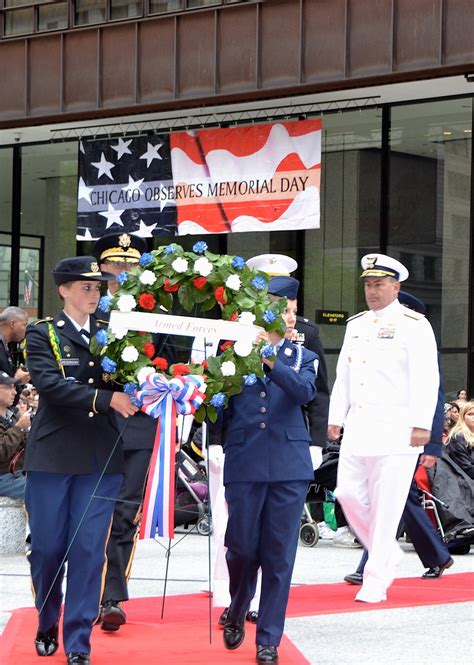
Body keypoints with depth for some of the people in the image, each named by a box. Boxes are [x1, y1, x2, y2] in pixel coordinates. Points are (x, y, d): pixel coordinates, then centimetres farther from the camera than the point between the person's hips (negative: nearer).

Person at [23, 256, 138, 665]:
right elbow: (48, 383, -15)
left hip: (101, 458, 2)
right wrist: (104, 398, -23)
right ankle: (47, 625, 28)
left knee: (89, 550, -2)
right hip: (52, 456, -2)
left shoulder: (112, 333, 12)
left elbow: (126, 380, 10)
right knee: (48, 547, 4)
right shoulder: (42, 335, 1)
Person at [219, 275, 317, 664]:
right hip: (244, 464, 0)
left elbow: (305, 392, -11)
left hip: (289, 466, 0)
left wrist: (271, 361, -22)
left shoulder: (302, 357, 10)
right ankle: (237, 612, 32)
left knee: (279, 555, 1)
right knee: (242, 547, 3)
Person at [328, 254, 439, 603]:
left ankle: (375, 581, 1)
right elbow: (343, 374, 20)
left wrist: (421, 424, -16)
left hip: (395, 427, -6)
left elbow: (426, 378, -10)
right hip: (358, 427, 7)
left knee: (387, 504, -5)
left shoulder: (414, 325, -4)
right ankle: (388, 553, 22)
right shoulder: (356, 325, 16)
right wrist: (336, 417, 13)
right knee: (348, 493, 1)